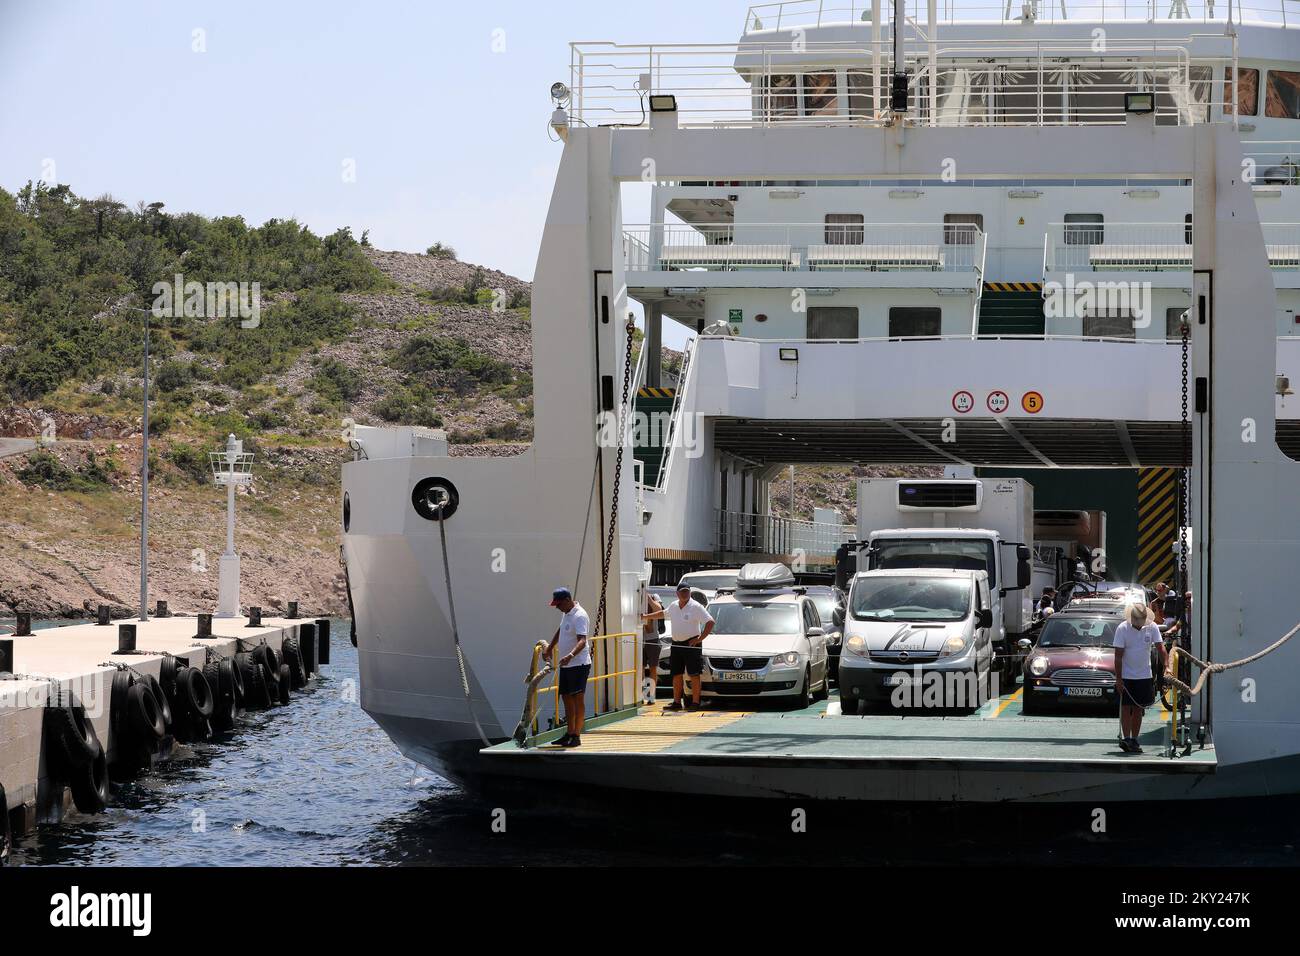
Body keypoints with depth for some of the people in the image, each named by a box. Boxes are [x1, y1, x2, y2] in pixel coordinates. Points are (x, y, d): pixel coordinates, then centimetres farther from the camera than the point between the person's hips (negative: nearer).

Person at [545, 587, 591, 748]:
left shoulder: (580, 616, -19)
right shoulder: (566, 614, 12)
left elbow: (582, 641, -30)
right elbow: (560, 631, 31)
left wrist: (570, 655, -44)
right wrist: (550, 648, 36)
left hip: (579, 664, -10)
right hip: (566, 664, 10)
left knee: (578, 698, -8)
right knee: (566, 698, 13)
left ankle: (576, 736, -8)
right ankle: (569, 734, 21)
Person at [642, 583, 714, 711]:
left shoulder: (696, 607, -8)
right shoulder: (673, 606, 12)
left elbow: (710, 622, -12)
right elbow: (663, 613, 33)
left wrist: (700, 638, -14)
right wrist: (646, 617, 37)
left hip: (691, 644, -7)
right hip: (676, 645, 7)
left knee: (694, 675, -6)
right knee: (676, 674, 8)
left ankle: (695, 703, -5)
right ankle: (676, 702, 14)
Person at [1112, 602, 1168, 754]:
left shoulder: (1152, 628, -2)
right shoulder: (1122, 629, -10)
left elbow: (1161, 648, -6)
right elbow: (1118, 656, -10)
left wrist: (1166, 666, -23)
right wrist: (1118, 679, -14)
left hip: (1144, 676, 3)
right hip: (1126, 677, -3)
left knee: (1138, 709, 7)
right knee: (1126, 708, -6)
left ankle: (1134, 740, 13)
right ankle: (1125, 738, -8)